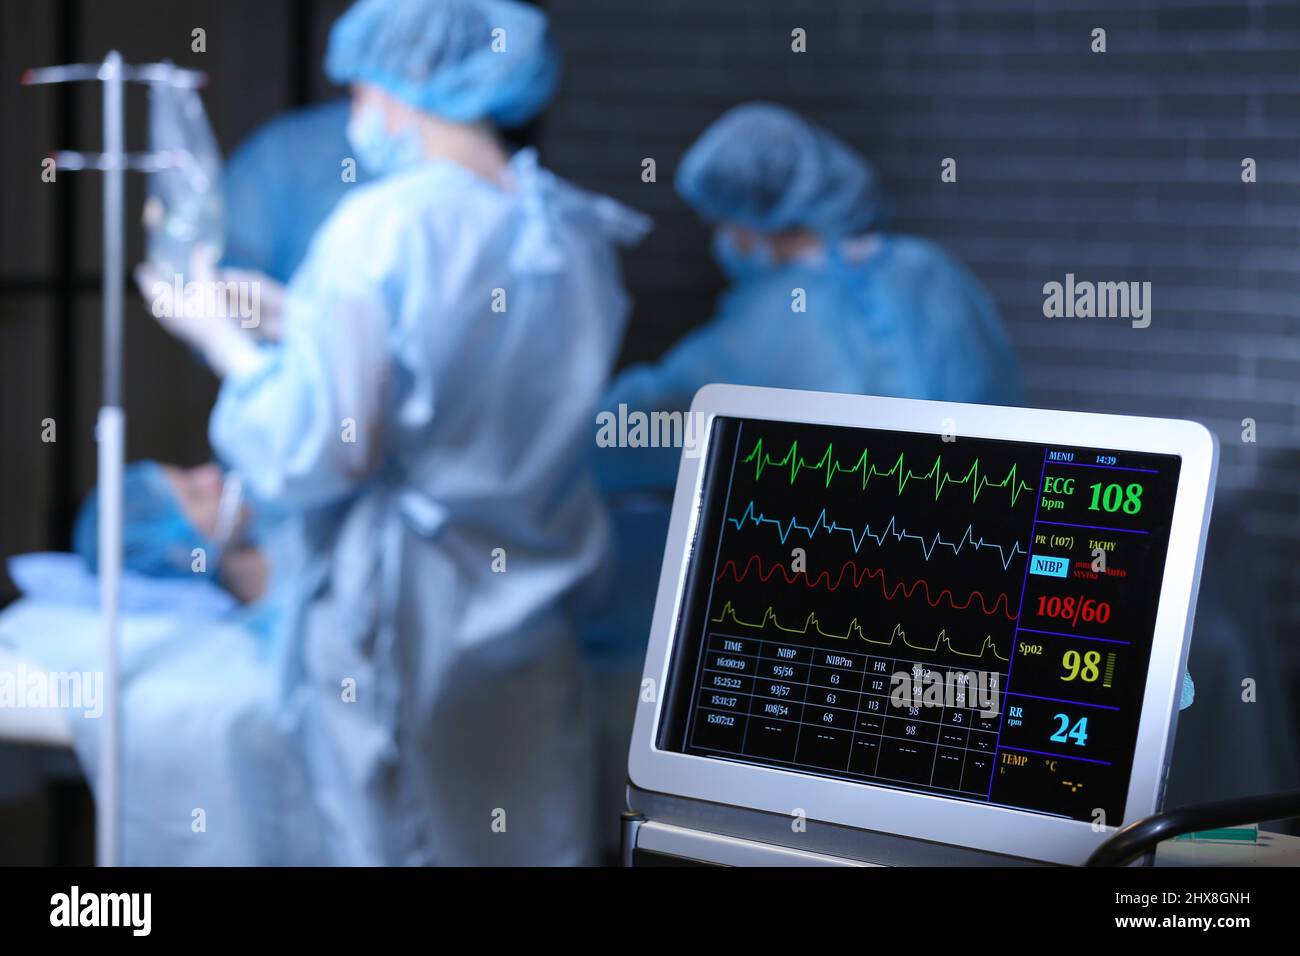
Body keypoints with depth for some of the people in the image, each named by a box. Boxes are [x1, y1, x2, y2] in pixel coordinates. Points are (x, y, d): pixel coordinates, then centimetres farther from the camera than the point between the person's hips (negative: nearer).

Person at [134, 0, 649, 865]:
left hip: (396, 621, -5)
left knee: (395, 843, 5)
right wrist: (304, 319, 23)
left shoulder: (385, 227, -14)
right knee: (533, 846, 11)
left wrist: (229, 345, 1)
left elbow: (312, 455, -16)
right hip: (529, 622, 6)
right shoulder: (578, 233, 5)